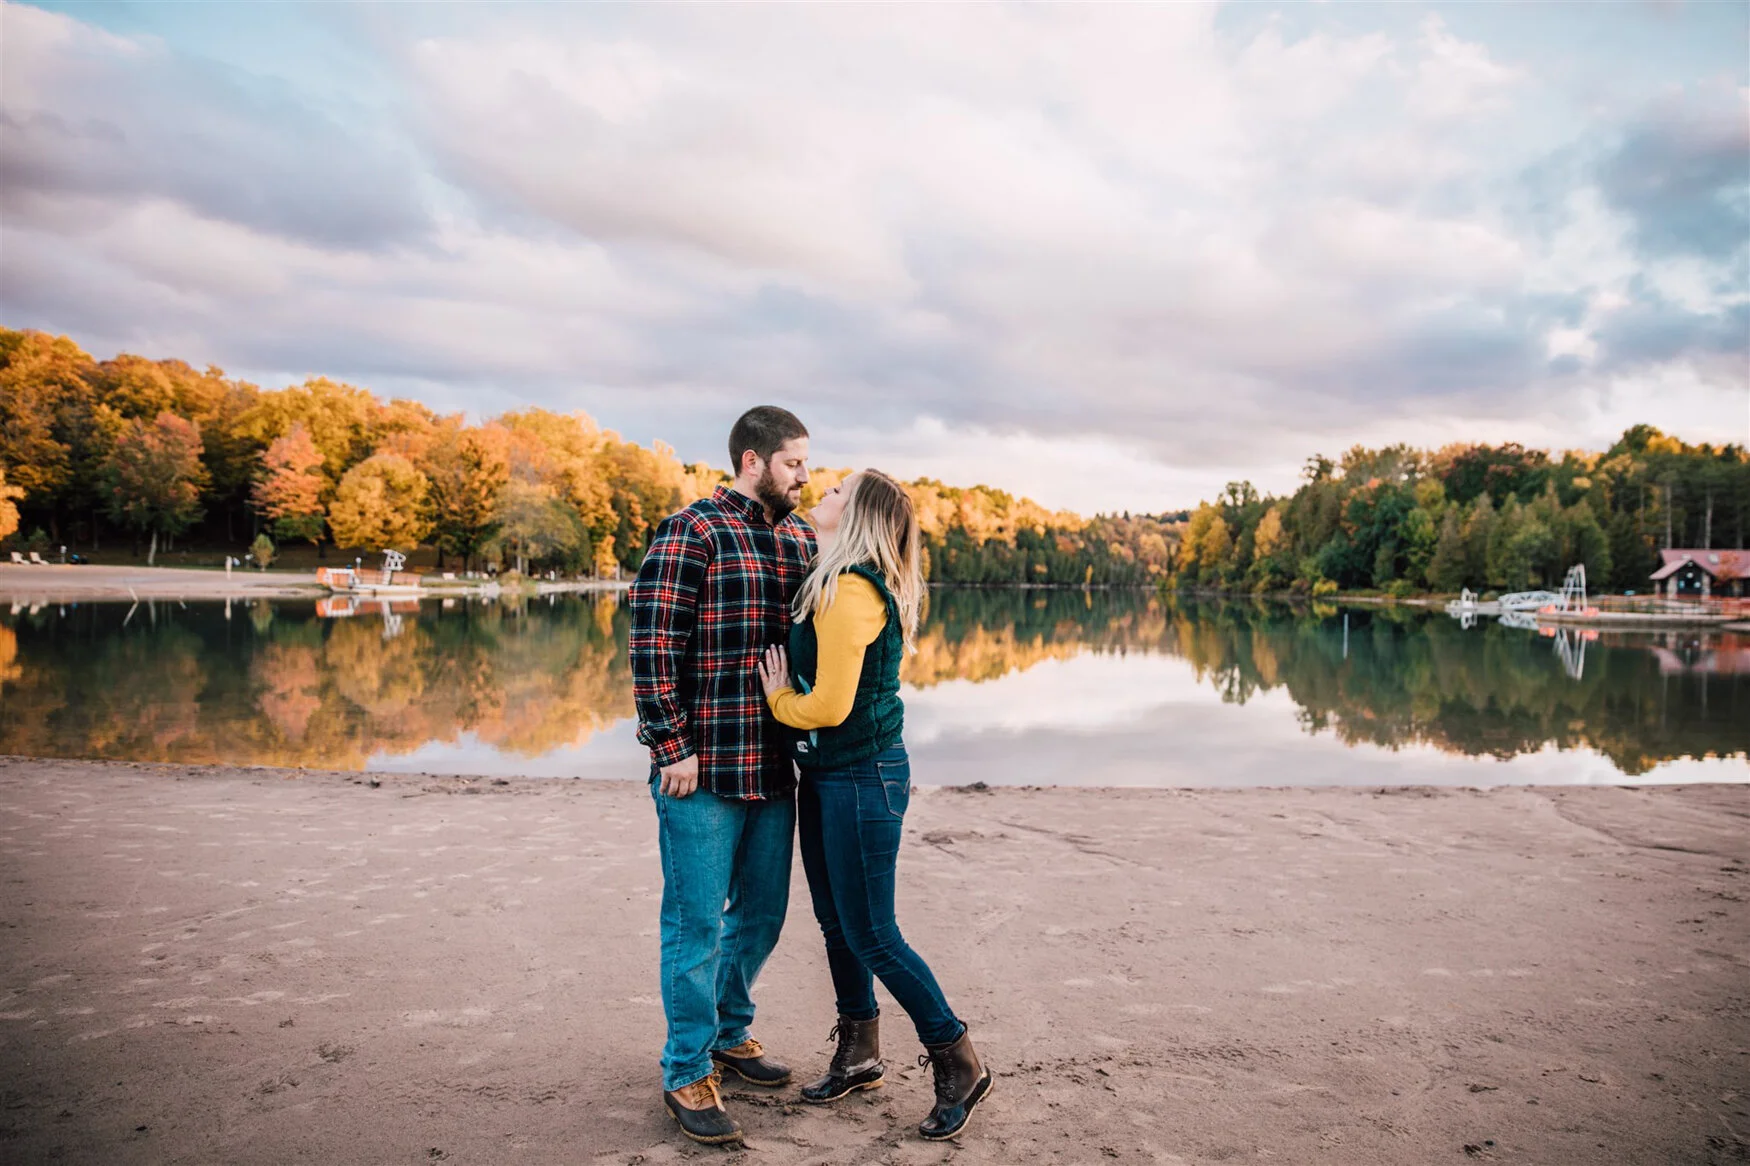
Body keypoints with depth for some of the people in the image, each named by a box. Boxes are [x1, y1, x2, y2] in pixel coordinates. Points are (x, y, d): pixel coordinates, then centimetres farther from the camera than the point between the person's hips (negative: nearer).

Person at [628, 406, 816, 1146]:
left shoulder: (801, 542, 10)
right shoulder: (690, 533, -10)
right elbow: (652, 646, -14)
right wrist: (672, 746, -16)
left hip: (773, 766, 7)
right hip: (701, 768, -7)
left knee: (761, 913, 18)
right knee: (698, 924, 4)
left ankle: (728, 1033, 39)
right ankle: (687, 1074, 20)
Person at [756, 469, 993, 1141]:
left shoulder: (850, 590, -21)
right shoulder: (831, 582, 10)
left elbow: (829, 706, -22)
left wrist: (777, 699, -6)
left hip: (861, 778, -9)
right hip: (827, 776, 9)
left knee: (871, 935, 0)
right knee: (836, 922, 17)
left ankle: (960, 1064, 17)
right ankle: (859, 1057, 34)